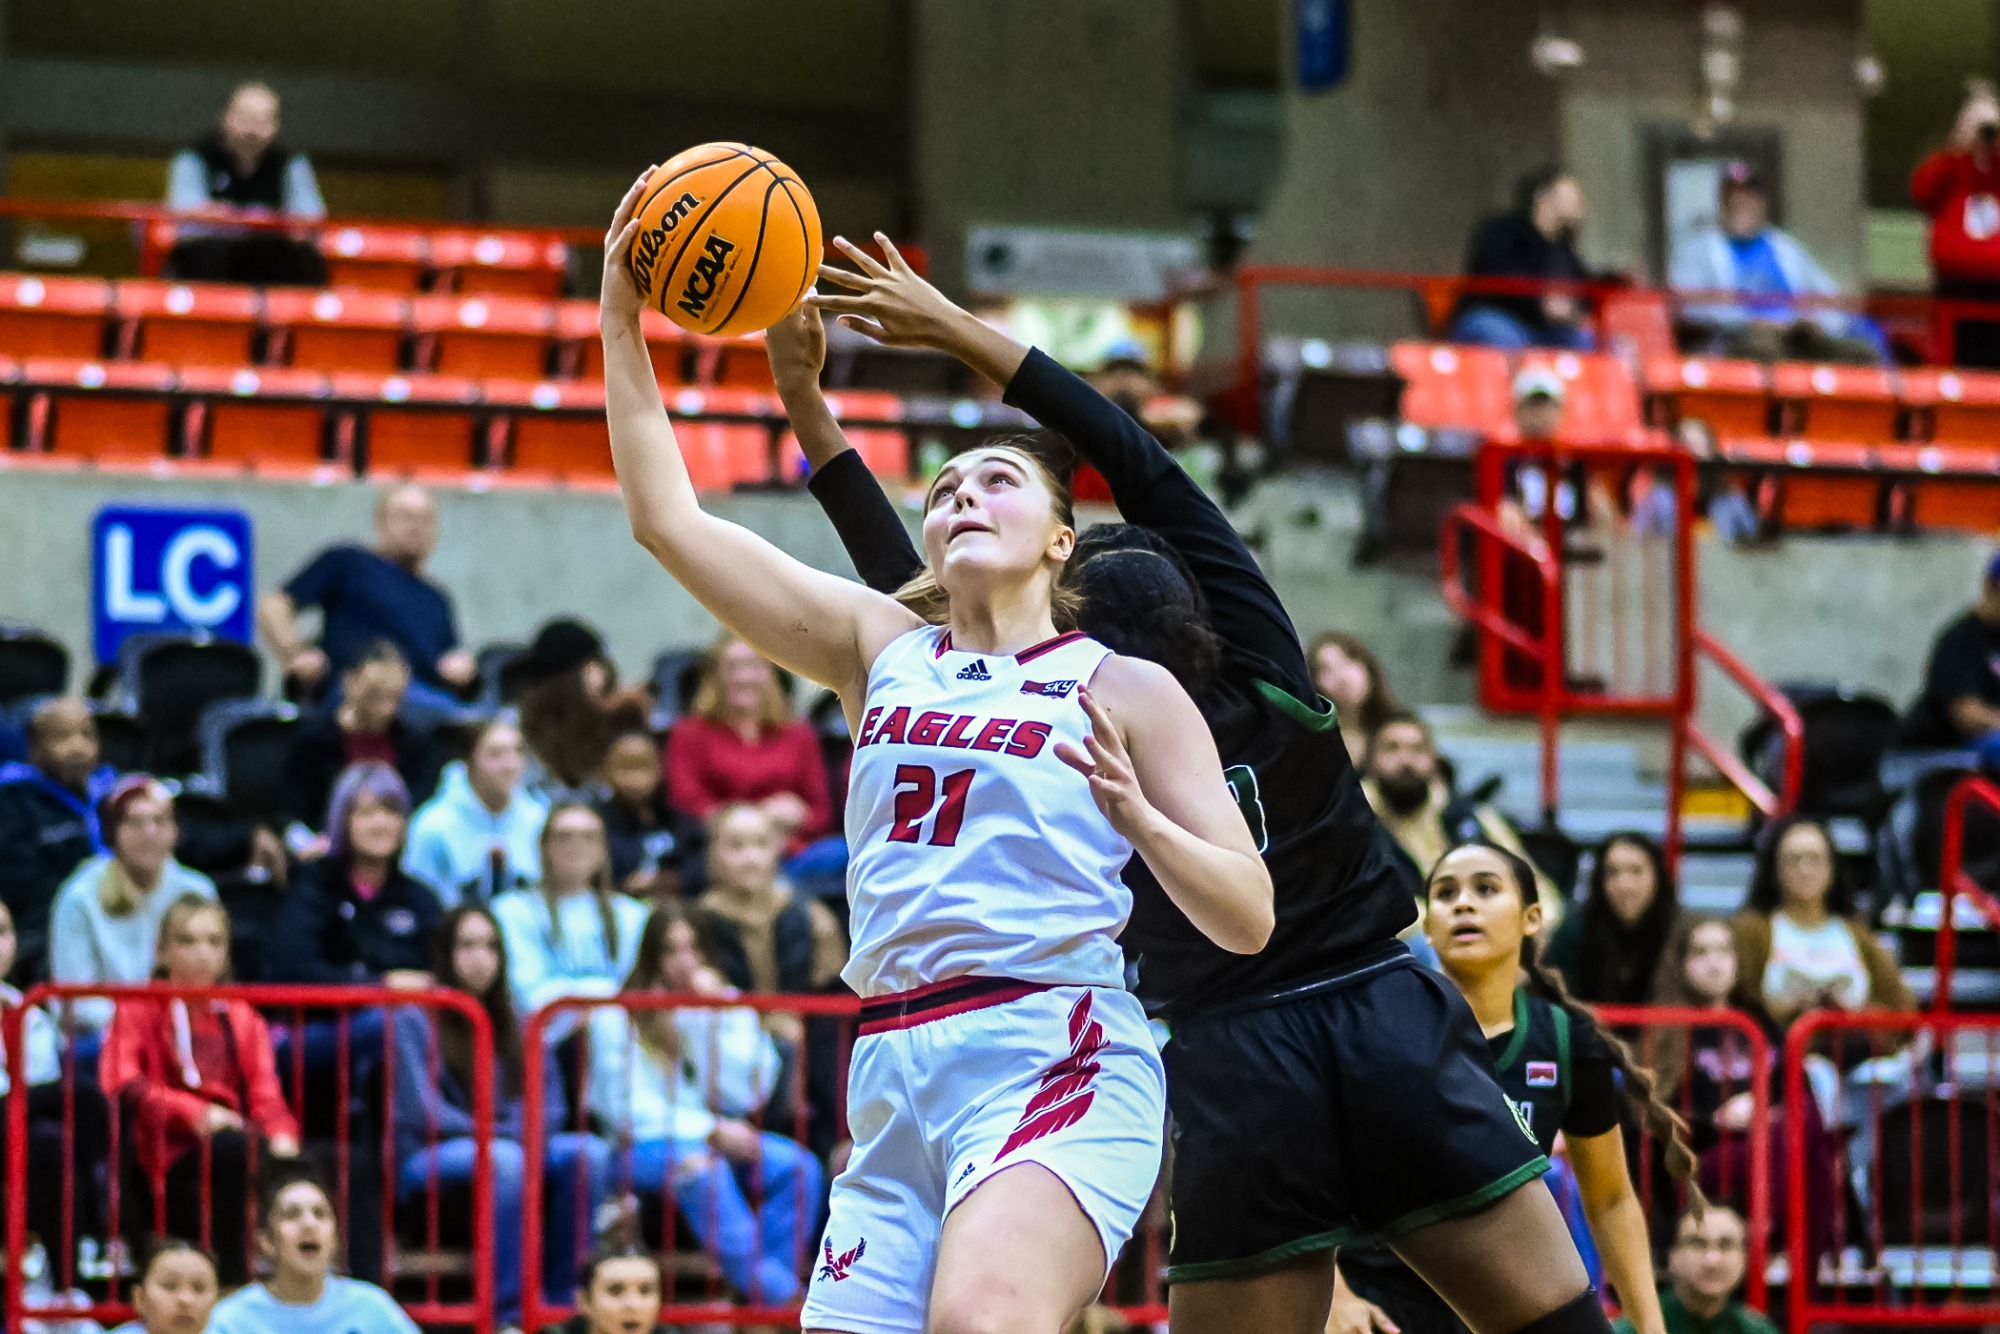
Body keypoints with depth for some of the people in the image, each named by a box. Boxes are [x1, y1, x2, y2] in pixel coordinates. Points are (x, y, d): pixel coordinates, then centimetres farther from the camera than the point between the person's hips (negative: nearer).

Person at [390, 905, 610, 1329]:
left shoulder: (516, 1023, 15)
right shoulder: (415, 1020, -1)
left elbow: (550, 1103, 11)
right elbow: (423, 1112, -10)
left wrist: (527, 1133, -11)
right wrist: (499, 1134, -14)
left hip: (509, 1148, 5)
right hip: (430, 1159, -5)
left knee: (591, 1152, -22)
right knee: (503, 1159, -37)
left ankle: (558, 1297, -21)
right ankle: (508, 1309, -37)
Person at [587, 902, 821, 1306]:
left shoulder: (731, 1009, 13)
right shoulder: (618, 1016, 2)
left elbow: (745, 1095, 0)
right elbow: (626, 1105, -6)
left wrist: (716, 1021, -6)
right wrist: (710, 1131, -13)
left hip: (721, 1140, 5)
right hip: (646, 1146, -5)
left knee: (798, 1166, -23)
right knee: (702, 1169, -37)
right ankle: (779, 1300, -42)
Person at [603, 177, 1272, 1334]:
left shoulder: (1124, 689, 8)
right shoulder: (884, 650, 18)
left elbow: (1247, 918, 4)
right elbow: (671, 521, 16)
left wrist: (1137, 816, -14)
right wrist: (621, 322, 10)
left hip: (1054, 1060, -5)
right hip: (897, 1077, 5)